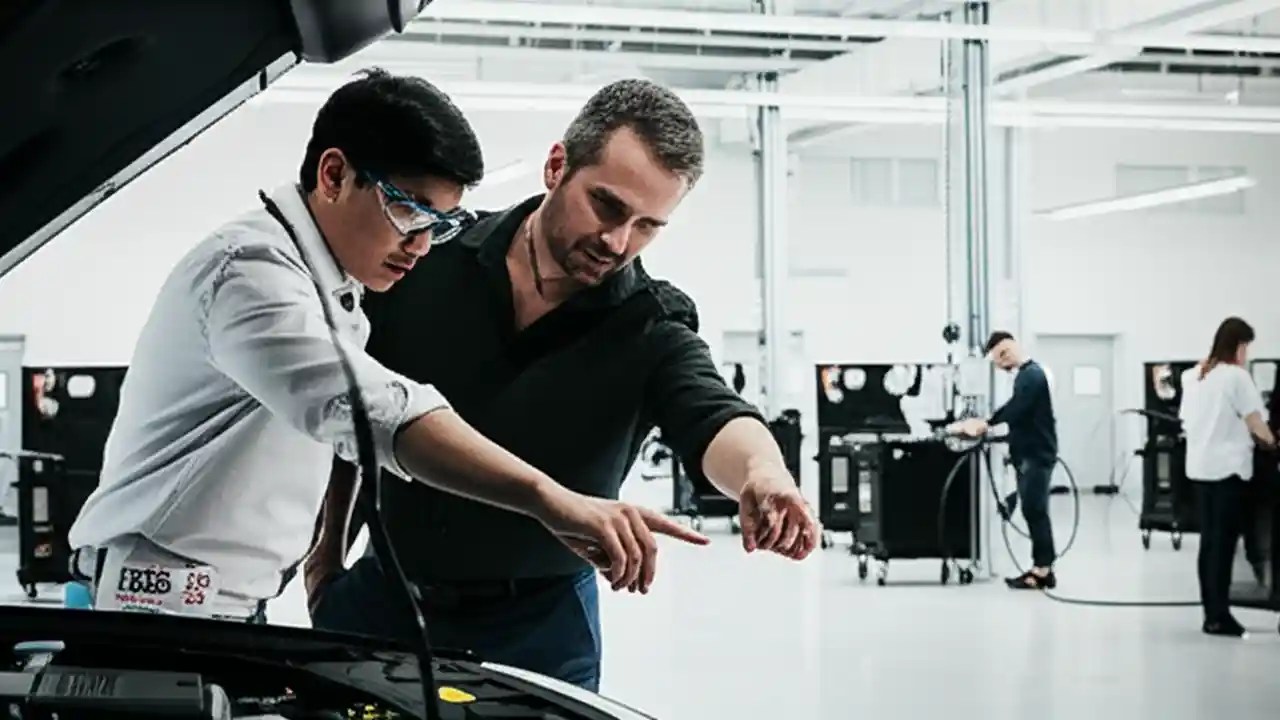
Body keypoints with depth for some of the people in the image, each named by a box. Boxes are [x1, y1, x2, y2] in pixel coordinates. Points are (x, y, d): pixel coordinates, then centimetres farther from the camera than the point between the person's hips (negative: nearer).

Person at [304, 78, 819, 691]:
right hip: (381, 595, 2)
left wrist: (762, 474, -57)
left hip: (535, 627, -2)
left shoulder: (651, 334, -13)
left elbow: (713, 419, -33)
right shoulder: (431, 256, -7)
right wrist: (330, 546, 11)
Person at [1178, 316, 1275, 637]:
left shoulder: (1194, 376, 11)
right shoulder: (1236, 376, -9)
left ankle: (1211, 613, 9)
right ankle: (1219, 615, -5)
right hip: (1228, 467, -7)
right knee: (1224, 542, -5)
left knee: (1208, 541, 8)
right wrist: (1269, 441, 11)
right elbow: (1255, 422, -7)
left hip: (1199, 467, 7)